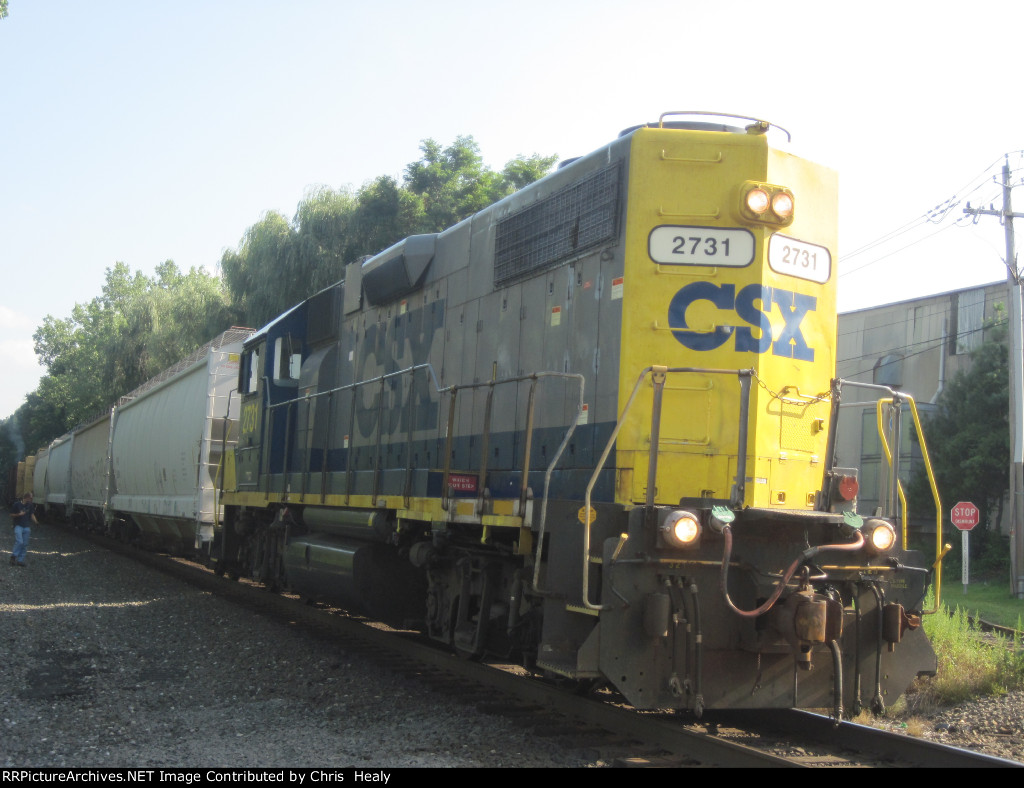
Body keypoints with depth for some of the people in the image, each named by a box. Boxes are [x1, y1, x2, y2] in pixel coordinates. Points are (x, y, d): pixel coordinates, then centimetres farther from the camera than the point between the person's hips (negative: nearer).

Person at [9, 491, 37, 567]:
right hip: (18, 526, -4)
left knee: (25, 544, 1)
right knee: (19, 542, -18)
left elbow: (32, 515, 5)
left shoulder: (30, 505, 7)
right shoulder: (17, 504, -4)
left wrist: (36, 521, -15)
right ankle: (13, 557, -2)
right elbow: (12, 514, 2)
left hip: (27, 527, 4)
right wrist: (19, 514, -16)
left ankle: (20, 560, 6)